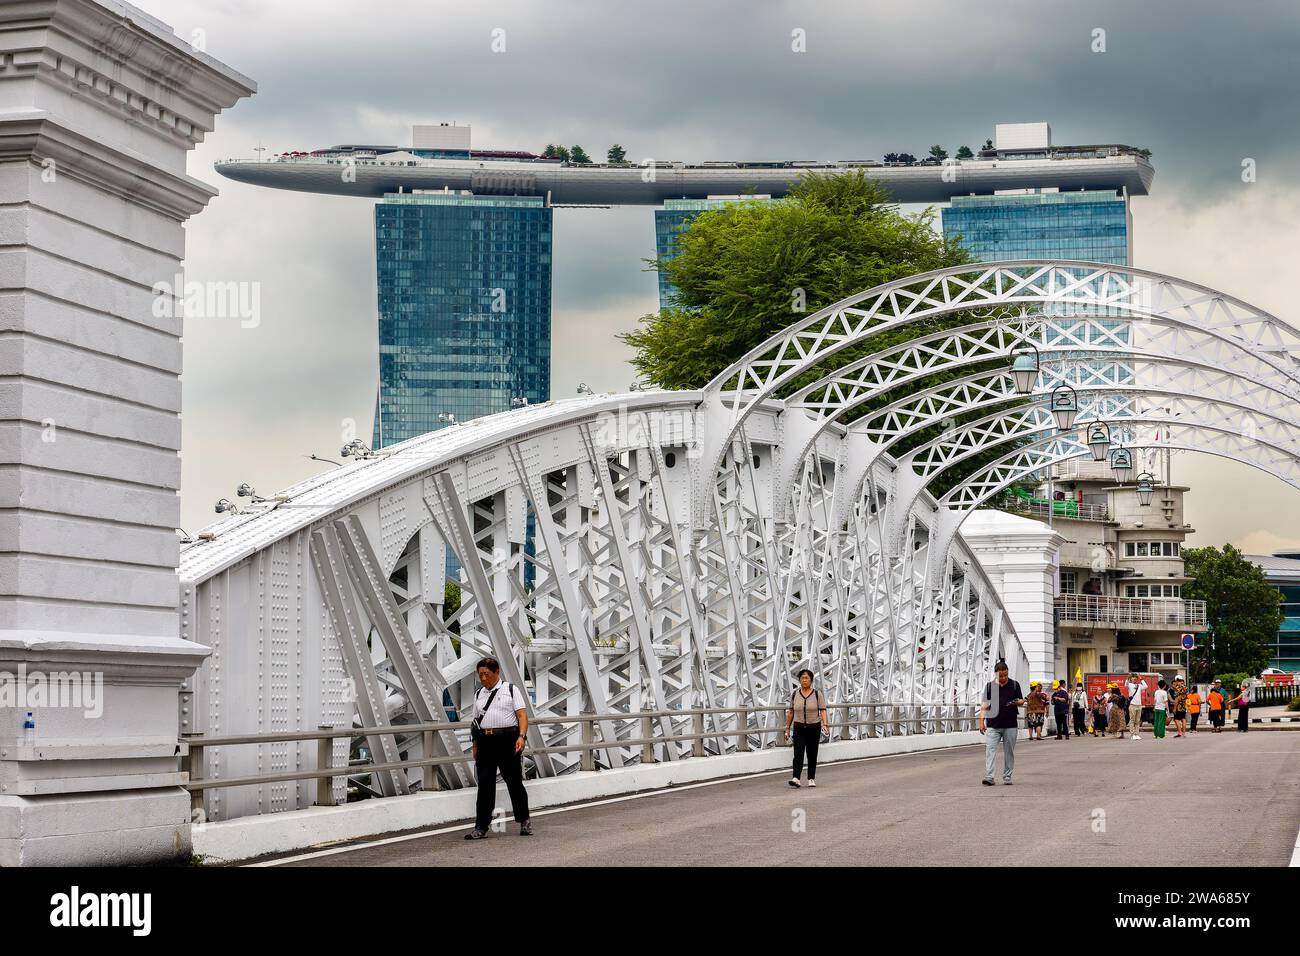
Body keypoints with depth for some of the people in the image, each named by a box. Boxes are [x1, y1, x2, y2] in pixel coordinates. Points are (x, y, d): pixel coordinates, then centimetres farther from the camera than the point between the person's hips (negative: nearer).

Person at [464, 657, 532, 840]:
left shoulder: (511, 690, 3)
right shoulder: (478, 694, 16)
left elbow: (522, 715, -4)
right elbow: (476, 721, 17)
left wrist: (521, 736, -19)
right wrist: (475, 746, 11)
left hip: (507, 740, -3)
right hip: (485, 742, 3)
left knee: (514, 782, 5)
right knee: (485, 785, 1)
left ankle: (524, 821, 19)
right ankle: (481, 827, 3)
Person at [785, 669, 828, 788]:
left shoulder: (817, 694, -2)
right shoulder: (794, 695, 5)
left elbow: (823, 711, -7)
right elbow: (791, 712, 10)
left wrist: (825, 724, -21)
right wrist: (787, 728, 9)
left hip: (814, 729, -1)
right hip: (799, 729, 1)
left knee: (812, 755, 8)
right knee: (798, 753, -12)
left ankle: (811, 779, 18)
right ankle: (796, 778, -23)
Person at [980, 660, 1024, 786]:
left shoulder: (1015, 685, 6)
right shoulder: (990, 686, 6)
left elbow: (1021, 702, 9)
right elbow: (985, 705, 7)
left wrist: (1018, 702, -16)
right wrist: (981, 722, -1)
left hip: (1010, 725, 0)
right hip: (993, 724, 0)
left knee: (1009, 752, 5)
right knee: (990, 750, -9)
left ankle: (1007, 777, 13)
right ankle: (989, 777, -14)